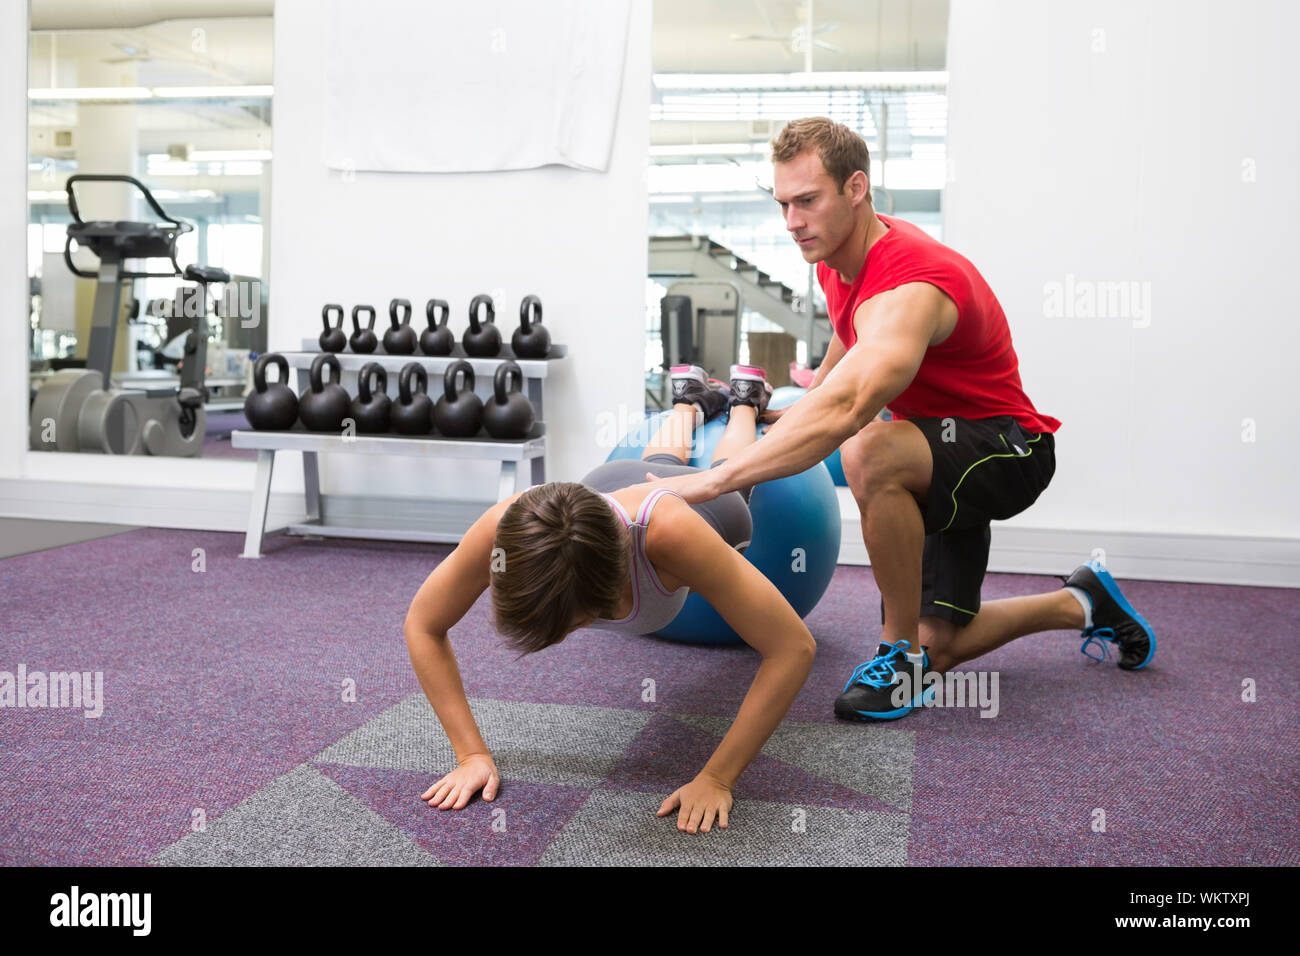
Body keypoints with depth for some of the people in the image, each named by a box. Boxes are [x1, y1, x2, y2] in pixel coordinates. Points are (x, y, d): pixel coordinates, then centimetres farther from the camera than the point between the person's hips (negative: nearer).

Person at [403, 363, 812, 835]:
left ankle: (744, 396, 65)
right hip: (611, 480, 3)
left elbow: (794, 648, -48)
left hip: (707, 503, -2)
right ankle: (691, 398, 71)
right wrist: (472, 754, -37)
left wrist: (715, 779, -49)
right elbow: (422, 627, -30)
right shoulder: (503, 529, -48)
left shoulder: (670, 533, -56)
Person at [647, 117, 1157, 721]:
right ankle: (1080, 604, 33)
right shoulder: (839, 258, -3)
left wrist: (713, 480, -55)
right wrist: (809, 395, 27)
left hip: (1007, 450, -9)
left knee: (870, 454, -41)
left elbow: (845, 409, -50)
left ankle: (902, 656, -22)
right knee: (939, 650, 8)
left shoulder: (906, 290, -32)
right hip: (940, 455, 9)